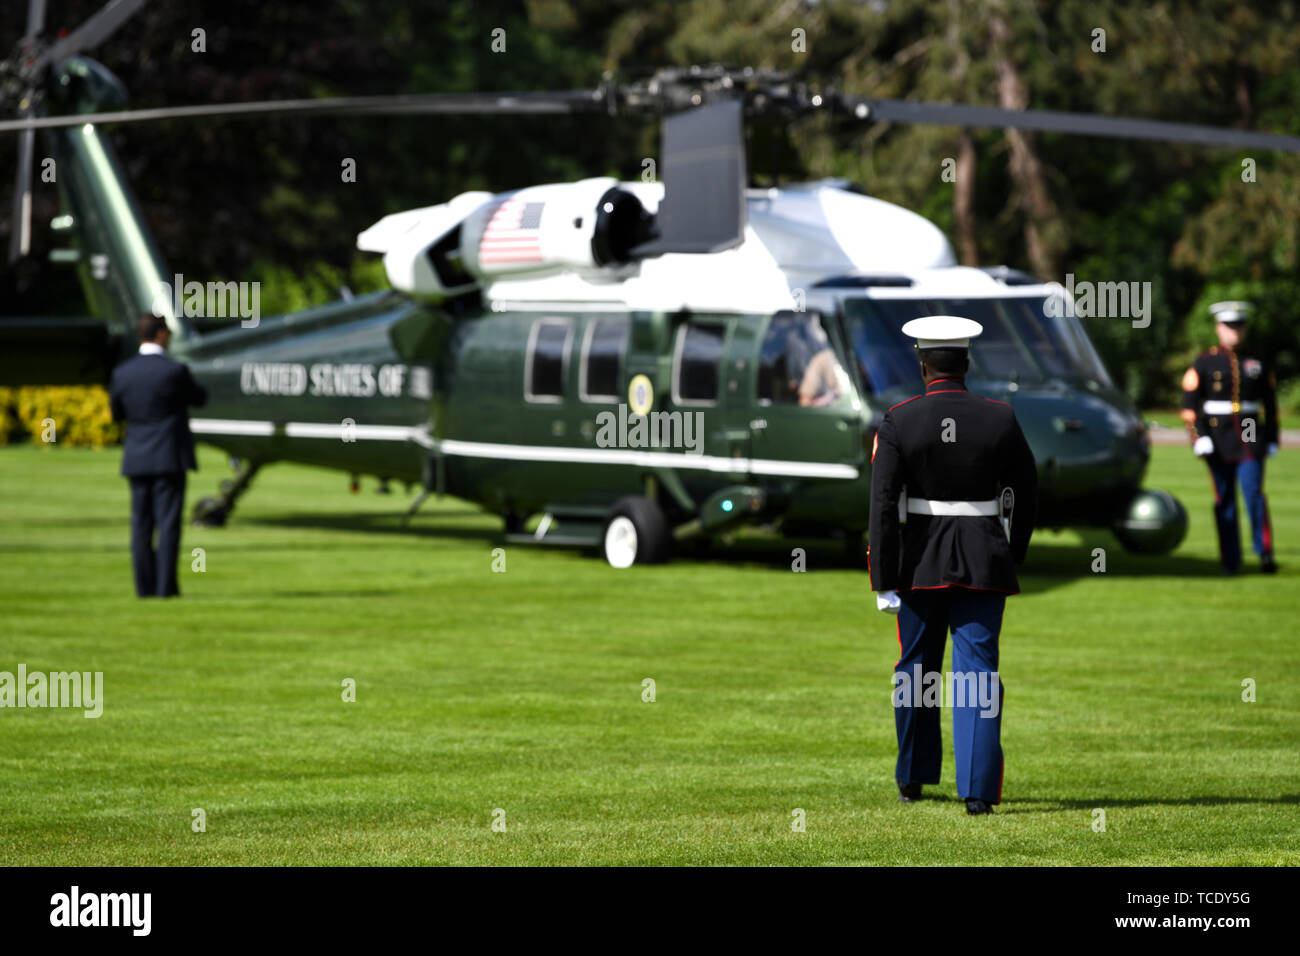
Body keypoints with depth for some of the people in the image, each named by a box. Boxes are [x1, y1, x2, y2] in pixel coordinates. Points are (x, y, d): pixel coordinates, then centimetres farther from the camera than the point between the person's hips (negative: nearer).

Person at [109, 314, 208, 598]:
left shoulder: (121, 373, -1)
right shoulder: (175, 371, -12)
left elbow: (117, 414, 12)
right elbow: (199, 398, 6)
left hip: (136, 458, 4)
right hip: (169, 457, -4)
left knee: (141, 524, 7)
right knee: (168, 523, -3)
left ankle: (145, 585, 6)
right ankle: (165, 585, -6)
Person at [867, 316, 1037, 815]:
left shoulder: (897, 423, -8)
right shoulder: (1001, 419, -3)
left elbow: (884, 507, -12)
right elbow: (1026, 494, 6)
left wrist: (883, 583, -9)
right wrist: (1012, 556, 19)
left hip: (920, 564, 0)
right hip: (984, 565, 0)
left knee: (915, 669, 17)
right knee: (978, 674, 0)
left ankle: (913, 778, 31)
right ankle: (978, 790, -10)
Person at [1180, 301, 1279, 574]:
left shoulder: (1258, 363, 8)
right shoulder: (1204, 362, 3)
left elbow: (1270, 404, 14)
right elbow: (1190, 404, -3)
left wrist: (1272, 440, 10)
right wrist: (1199, 437, -13)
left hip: (1251, 439, 0)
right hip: (1218, 442, 0)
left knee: (1254, 493, -13)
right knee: (1224, 500, 2)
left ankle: (1265, 554, -10)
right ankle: (1230, 560, 9)